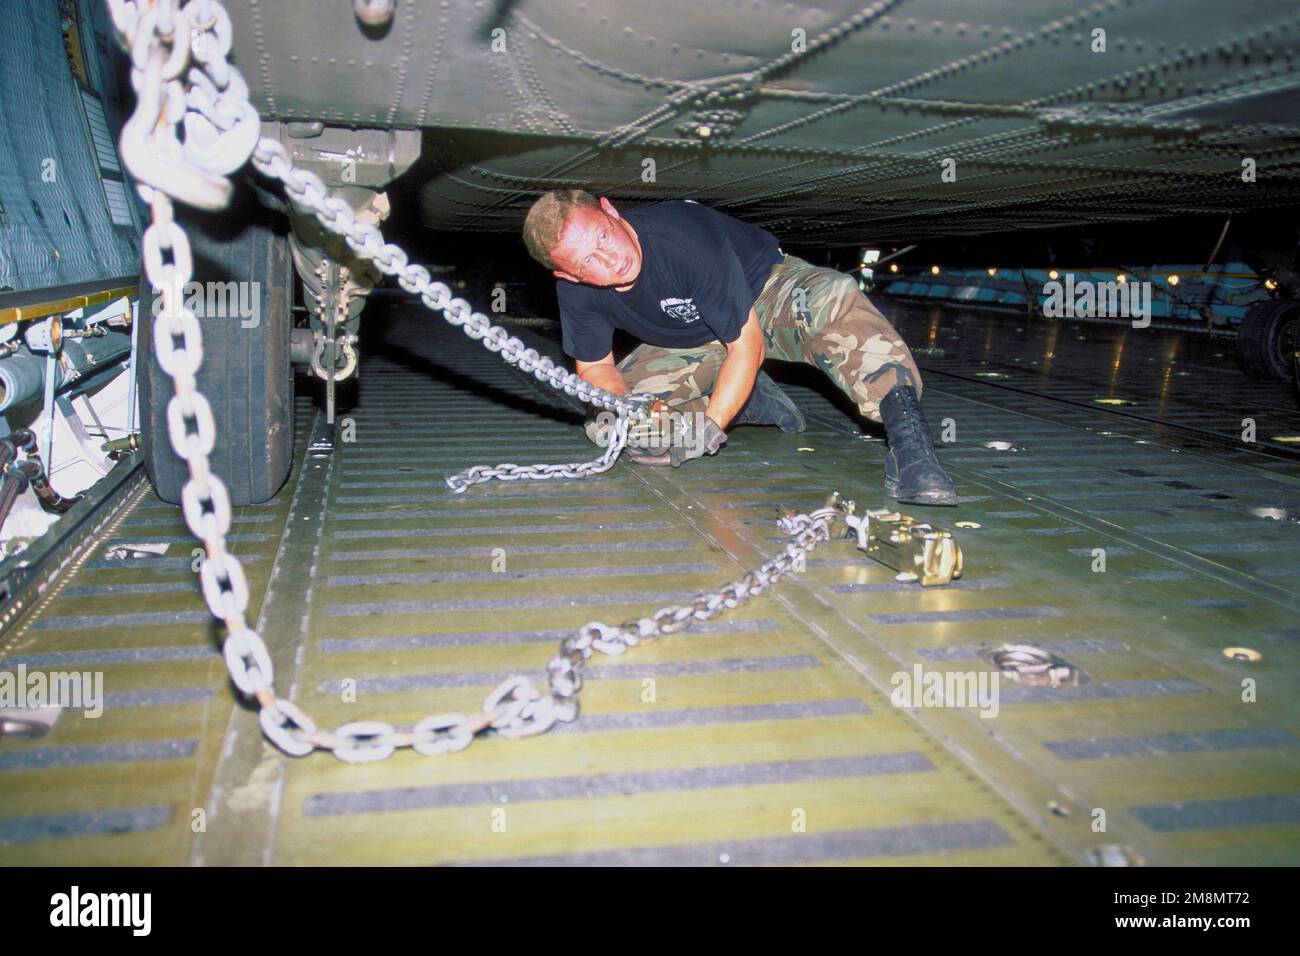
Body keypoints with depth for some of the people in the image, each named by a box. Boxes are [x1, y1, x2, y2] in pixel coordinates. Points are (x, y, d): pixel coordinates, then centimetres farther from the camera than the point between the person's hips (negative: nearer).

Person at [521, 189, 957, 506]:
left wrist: (708, 426, -41)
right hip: (692, 338, 6)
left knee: (832, 300, -39)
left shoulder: (684, 239, -38)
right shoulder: (575, 290, -22)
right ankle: (750, 402, 2)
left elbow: (747, 345, -32)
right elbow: (595, 366, -6)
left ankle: (902, 416, -45)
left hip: (765, 288, -6)